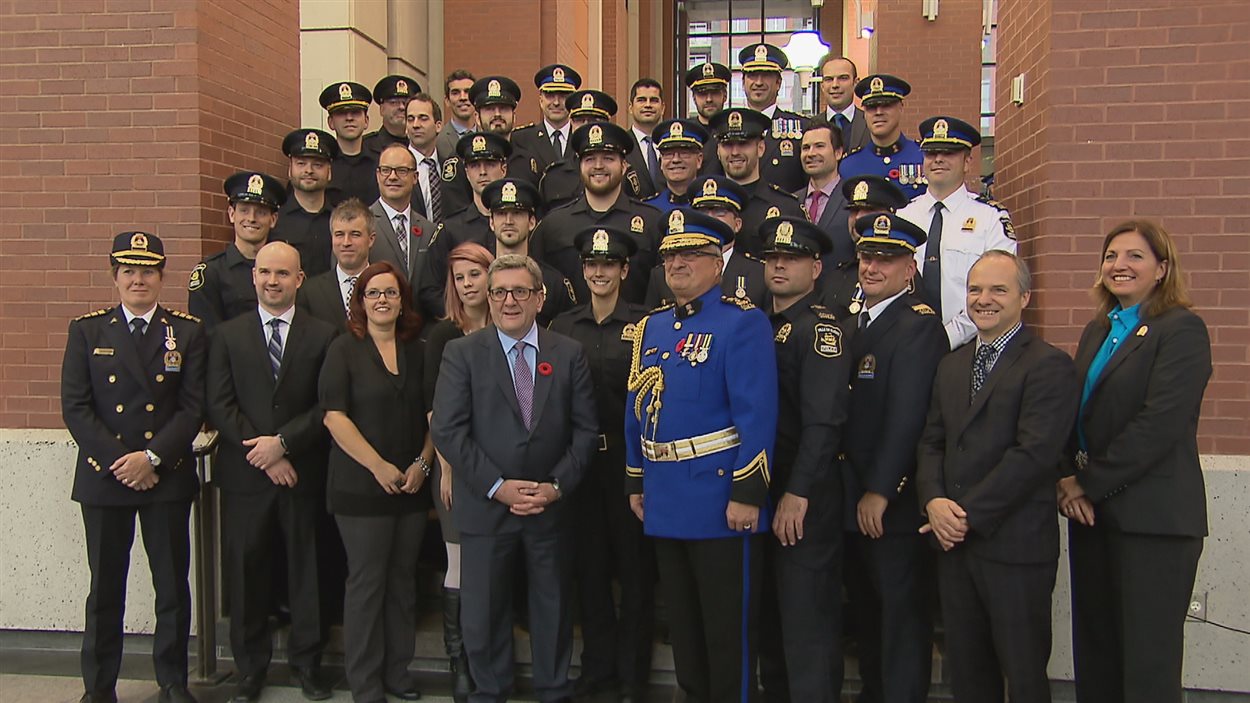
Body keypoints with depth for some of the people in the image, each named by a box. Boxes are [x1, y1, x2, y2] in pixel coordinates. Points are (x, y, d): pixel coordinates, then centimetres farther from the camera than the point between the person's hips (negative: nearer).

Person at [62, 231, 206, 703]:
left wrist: (152, 457, -13)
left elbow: (194, 407, -2)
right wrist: (117, 461, -10)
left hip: (168, 476, 0)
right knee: (105, 589, 8)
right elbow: (75, 407, -1)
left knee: (173, 587, 7)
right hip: (103, 478, 0)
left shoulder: (188, 332, 4)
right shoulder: (87, 331, 6)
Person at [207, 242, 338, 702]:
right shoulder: (228, 335, 7)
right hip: (244, 475, 1)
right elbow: (219, 407, -1)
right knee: (246, 573, 7)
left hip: (303, 473, -1)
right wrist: (262, 453, -11)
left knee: (306, 569, 7)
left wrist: (283, 442, -13)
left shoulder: (322, 336, 3)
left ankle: (307, 662, 22)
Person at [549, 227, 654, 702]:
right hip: (579, 458, 3)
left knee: (635, 564, 6)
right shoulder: (562, 327, 6)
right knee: (589, 563, 12)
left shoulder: (644, 324, -4)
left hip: (629, 457, -3)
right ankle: (597, 665, 27)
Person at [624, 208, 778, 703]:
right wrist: (636, 482, 14)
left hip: (720, 500, -7)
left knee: (728, 626, 5)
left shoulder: (742, 323, -10)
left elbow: (757, 414, -17)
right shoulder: (650, 328, 12)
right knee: (682, 623, 19)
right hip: (665, 502, 7)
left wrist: (748, 493, -20)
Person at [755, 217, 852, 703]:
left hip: (806, 499, -8)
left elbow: (824, 420, -20)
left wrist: (797, 493, -23)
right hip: (762, 489, 8)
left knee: (807, 619, -1)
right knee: (769, 612, 17)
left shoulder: (823, 327, -10)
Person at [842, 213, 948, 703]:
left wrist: (879, 492, -20)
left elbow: (907, 418, -19)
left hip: (894, 501, -8)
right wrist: (854, 492, 7)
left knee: (902, 614, 3)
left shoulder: (919, 326, -12)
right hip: (854, 499, 8)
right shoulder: (854, 324, 13)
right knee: (864, 609, 18)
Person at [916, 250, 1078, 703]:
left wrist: (969, 514, -16)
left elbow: (1034, 454, -17)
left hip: (1014, 544, -6)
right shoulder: (952, 365, 15)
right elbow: (931, 441, 12)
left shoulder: (1049, 366, -8)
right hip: (954, 540, 6)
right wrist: (934, 500, -7)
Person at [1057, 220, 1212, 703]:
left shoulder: (1181, 329, -7)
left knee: (1148, 662, -1)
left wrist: (1091, 483, -13)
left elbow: (1160, 423, -17)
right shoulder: (1097, 331, 15)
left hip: (1152, 515, -7)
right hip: (1093, 510, 7)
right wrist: (1069, 478, -3)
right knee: (1094, 650, 12)